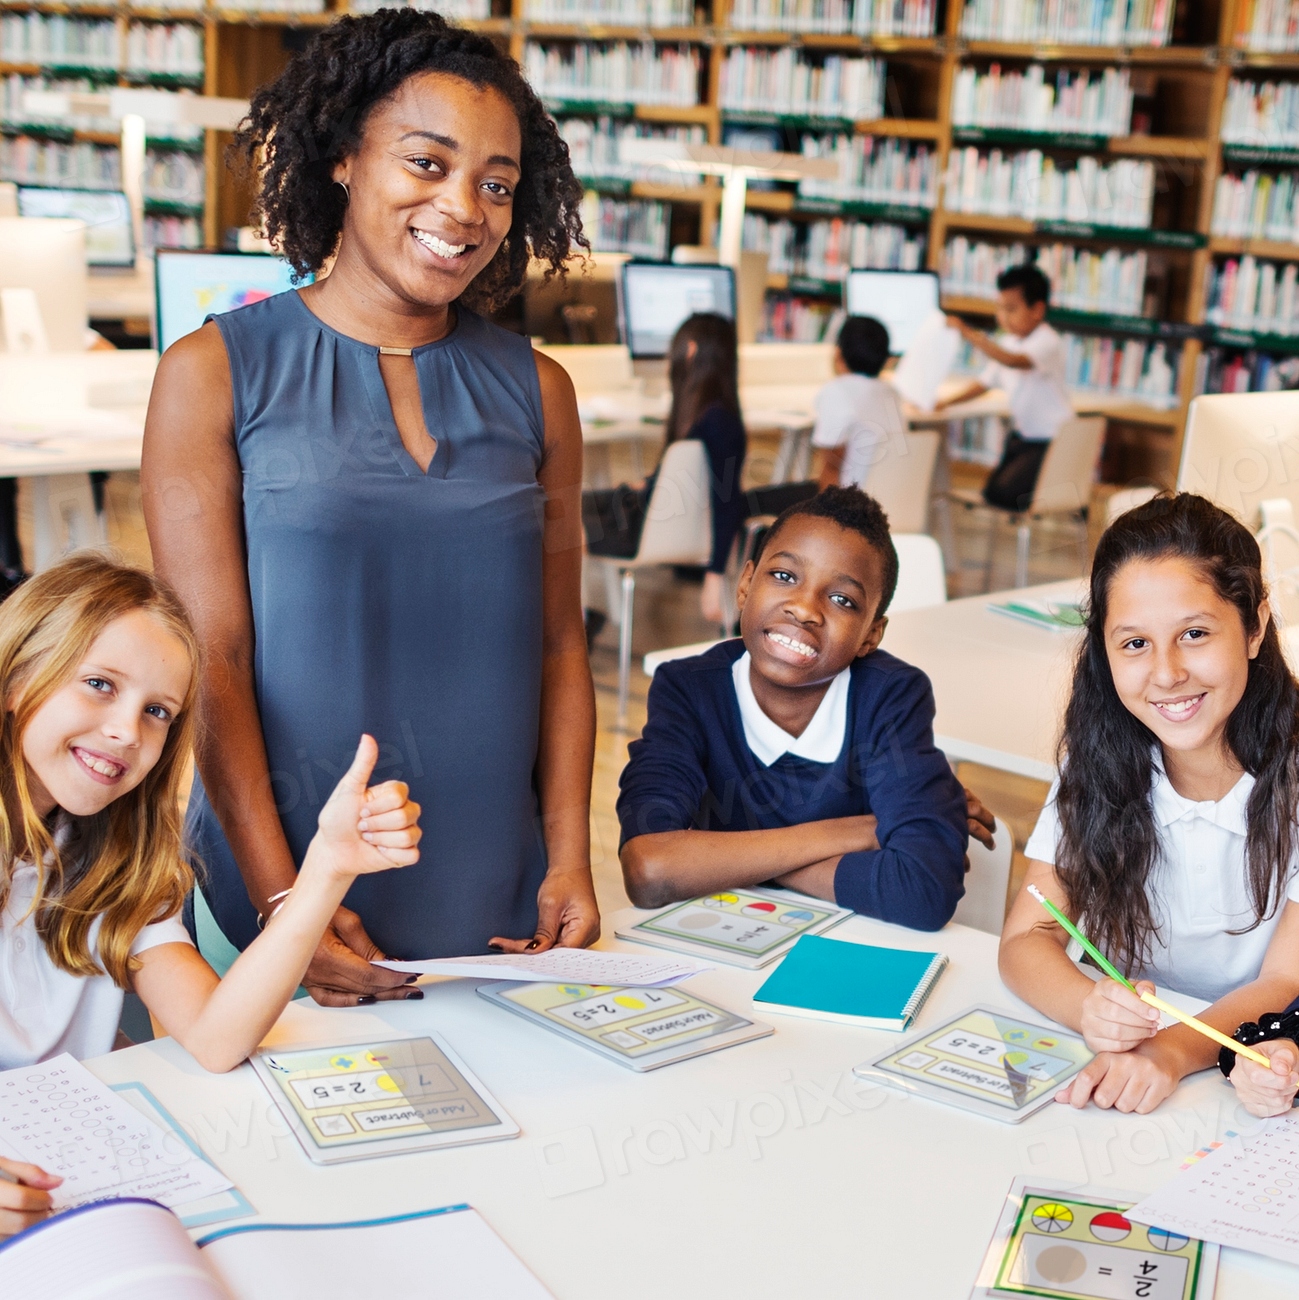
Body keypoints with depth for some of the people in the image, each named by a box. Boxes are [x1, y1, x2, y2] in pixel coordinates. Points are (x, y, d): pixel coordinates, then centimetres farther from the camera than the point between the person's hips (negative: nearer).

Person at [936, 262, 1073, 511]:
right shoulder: (1008, 341, 8)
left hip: (1051, 441, -9)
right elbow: (985, 382, 11)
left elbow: (1014, 361, -40)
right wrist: (946, 402, -2)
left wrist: (970, 334, -47)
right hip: (1022, 434, 9)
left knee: (1004, 493, -19)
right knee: (991, 491, 4)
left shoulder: (1047, 343, -20)